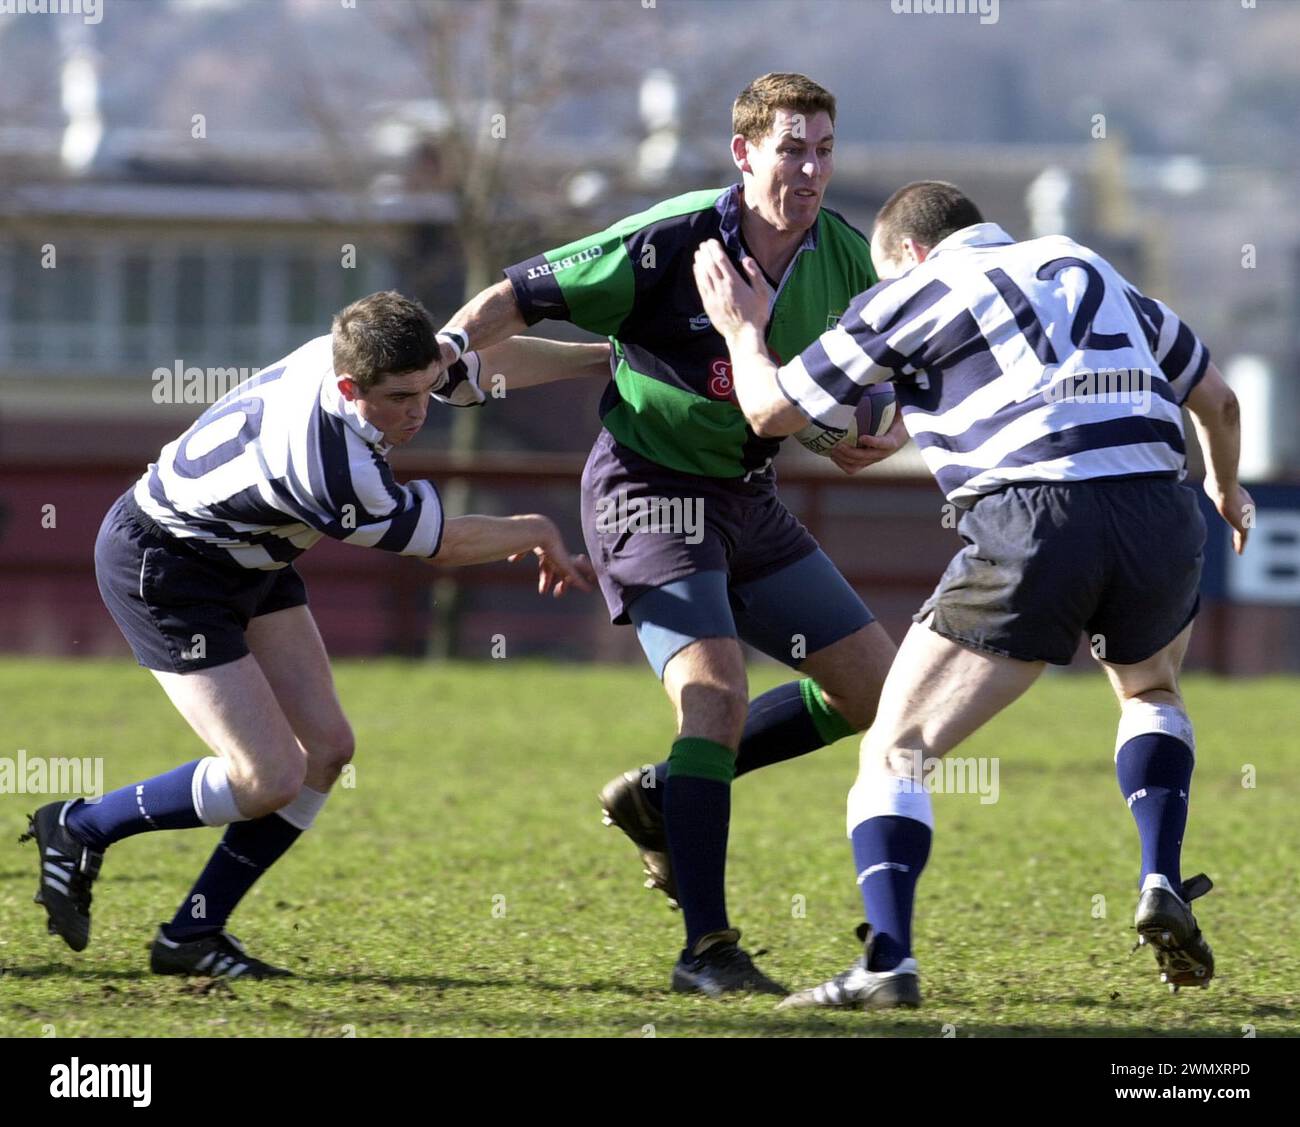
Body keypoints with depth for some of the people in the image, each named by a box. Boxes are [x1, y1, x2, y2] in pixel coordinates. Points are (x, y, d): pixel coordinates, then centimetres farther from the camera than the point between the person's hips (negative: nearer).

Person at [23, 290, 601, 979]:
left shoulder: (355, 353, -16)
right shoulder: (329, 471, -38)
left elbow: (488, 356, 6)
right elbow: (444, 546, -21)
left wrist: (601, 355, 14)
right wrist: (537, 533, -4)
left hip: (250, 561, 9)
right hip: (165, 571, -9)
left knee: (325, 748, 4)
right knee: (269, 781, -14)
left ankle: (192, 936, 12)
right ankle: (80, 830, 7)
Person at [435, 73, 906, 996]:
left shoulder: (845, 258, -4)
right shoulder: (665, 245, -22)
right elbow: (515, 301, -14)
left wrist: (880, 436, -13)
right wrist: (428, 361, -31)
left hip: (747, 497, 7)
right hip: (649, 493, -7)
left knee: (876, 686, 5)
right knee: (717, 691, -24)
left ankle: (665, 796, 17)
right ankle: (708, 949, -19)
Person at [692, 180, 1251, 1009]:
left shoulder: (913, 291, 14)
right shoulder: (1086, 269, 28)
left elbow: (772, 410, 19)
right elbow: (1217, 399, 36)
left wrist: (742, 327, 39)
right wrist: (1228, 488, 56)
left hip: (1031, 525, -4)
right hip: (1161, 519, 4)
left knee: (896, 753, 6)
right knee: (1152, 696, 35)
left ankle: (888, 959, -14)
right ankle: (1163, 884, 13)